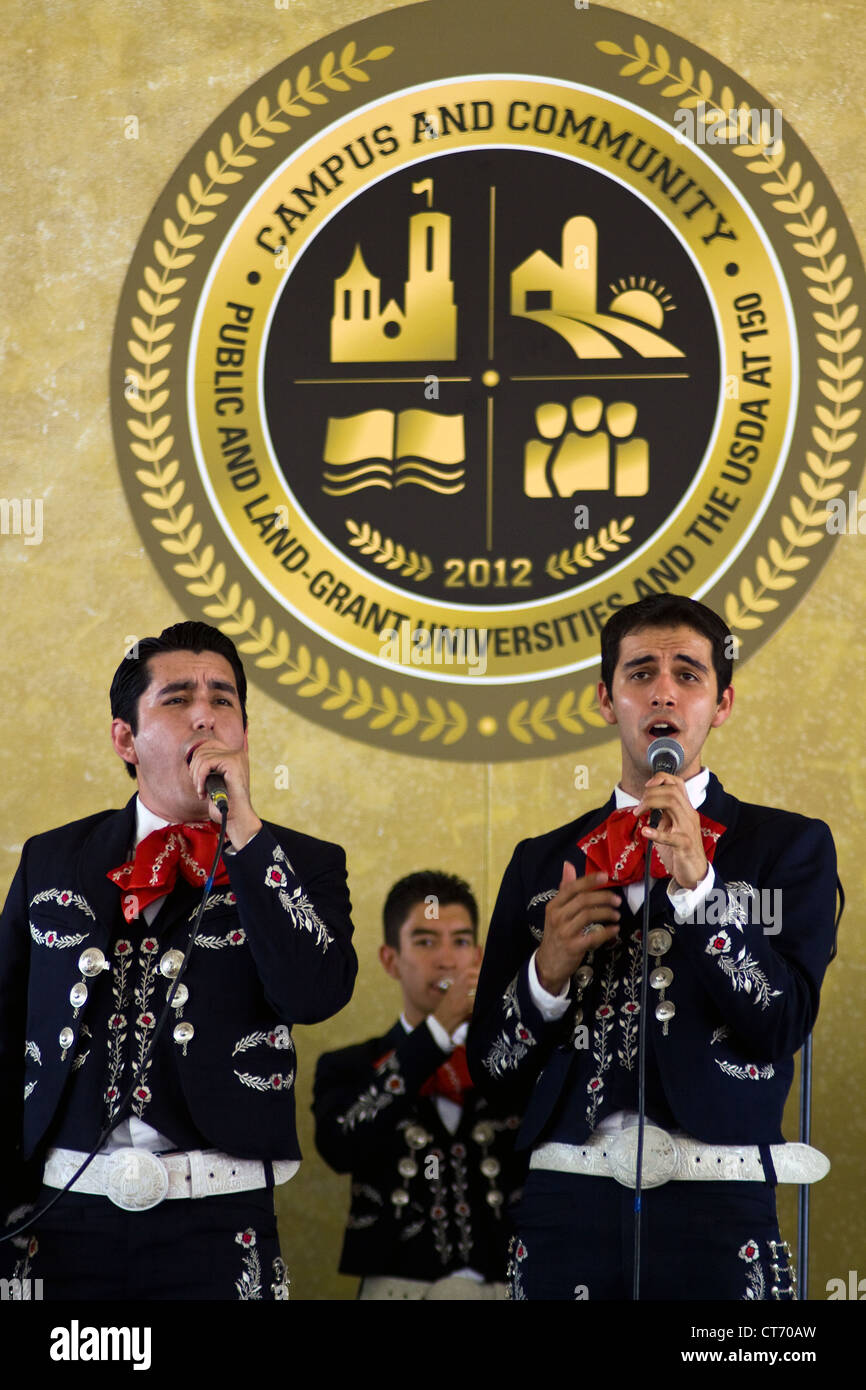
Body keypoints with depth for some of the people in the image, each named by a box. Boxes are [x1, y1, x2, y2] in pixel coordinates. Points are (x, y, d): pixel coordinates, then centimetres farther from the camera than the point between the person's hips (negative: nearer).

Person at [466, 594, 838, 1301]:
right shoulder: (543, 862, 12)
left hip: (717, 1205, -2)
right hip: (568, 1201, 2)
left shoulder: (791, 845, 7)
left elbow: (783, 1026, -6)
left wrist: (697, 884, -13)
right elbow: (493, 1072, 12)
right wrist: (548, 974, -7)